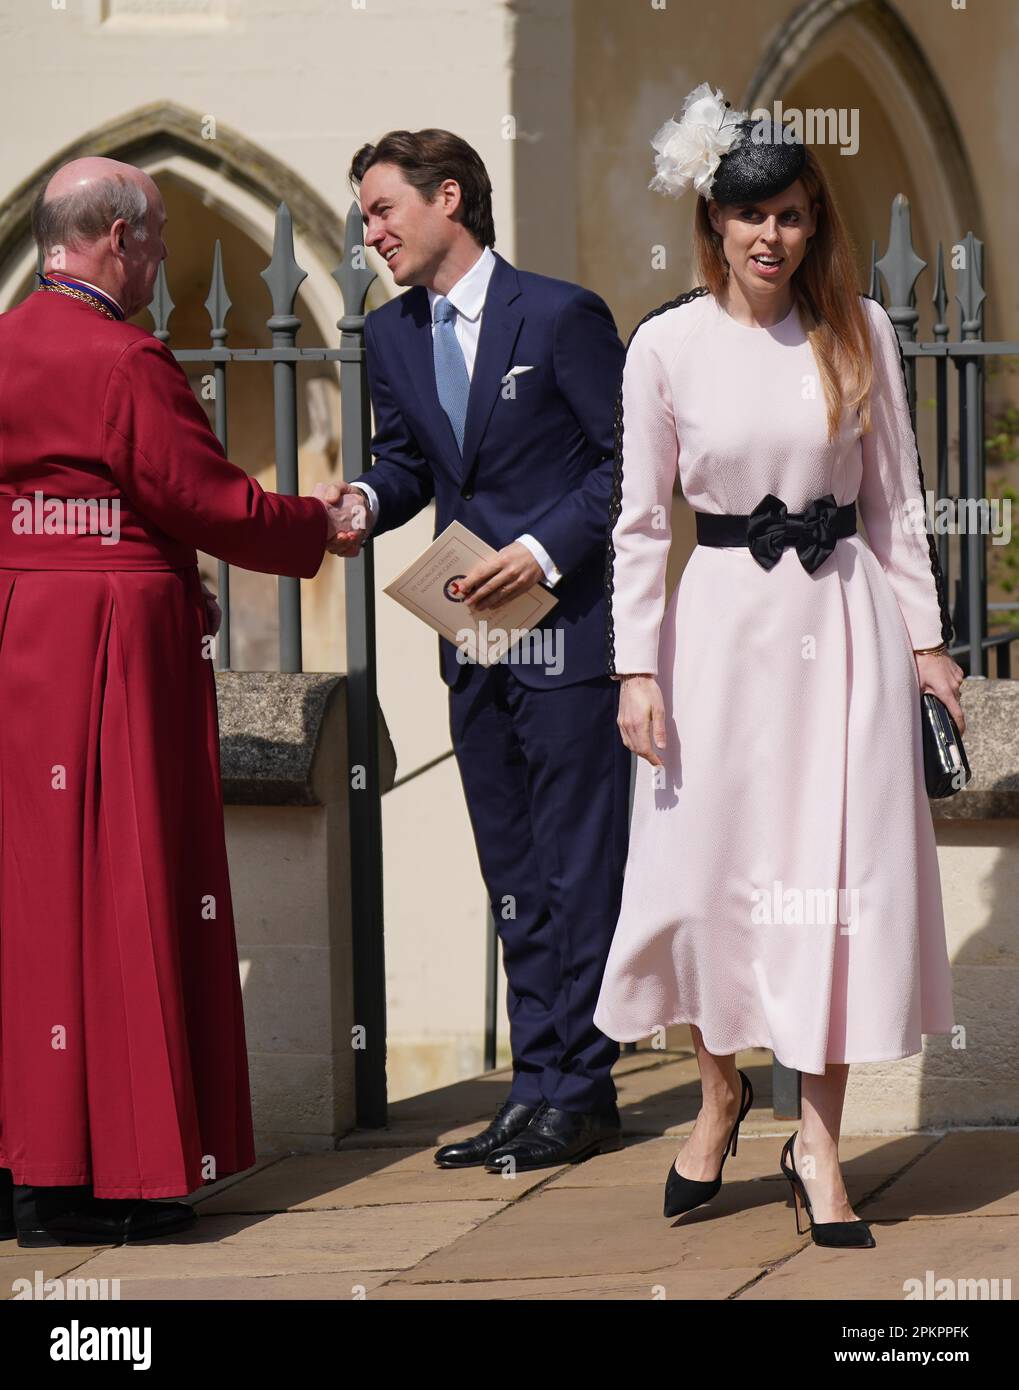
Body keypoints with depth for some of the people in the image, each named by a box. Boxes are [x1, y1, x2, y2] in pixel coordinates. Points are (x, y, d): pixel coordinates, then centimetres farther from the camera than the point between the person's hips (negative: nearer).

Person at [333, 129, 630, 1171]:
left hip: (567, 627, -7)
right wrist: (367, 500, -4)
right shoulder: (391, 336, 9)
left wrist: (544, 551, -17)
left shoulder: (560, 315, -10)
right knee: (513, 874, 11)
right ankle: (537, 1083, 17)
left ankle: (577, 1093, 2)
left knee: (575, 867, -3)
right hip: (474, 643, 7)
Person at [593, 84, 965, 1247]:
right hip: (721, 622, -1)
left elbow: (896, 498, 8)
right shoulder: (667, 344, -1)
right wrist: (636, 666, -4)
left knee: (842, 868, -2)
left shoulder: (860, 331, 2)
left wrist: (926, 637, 5)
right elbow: (639, 517, 1)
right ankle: (720, 1090, 28)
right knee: (704, 865, 2)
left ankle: (818, 1139, 6)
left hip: (843, 618, 1)